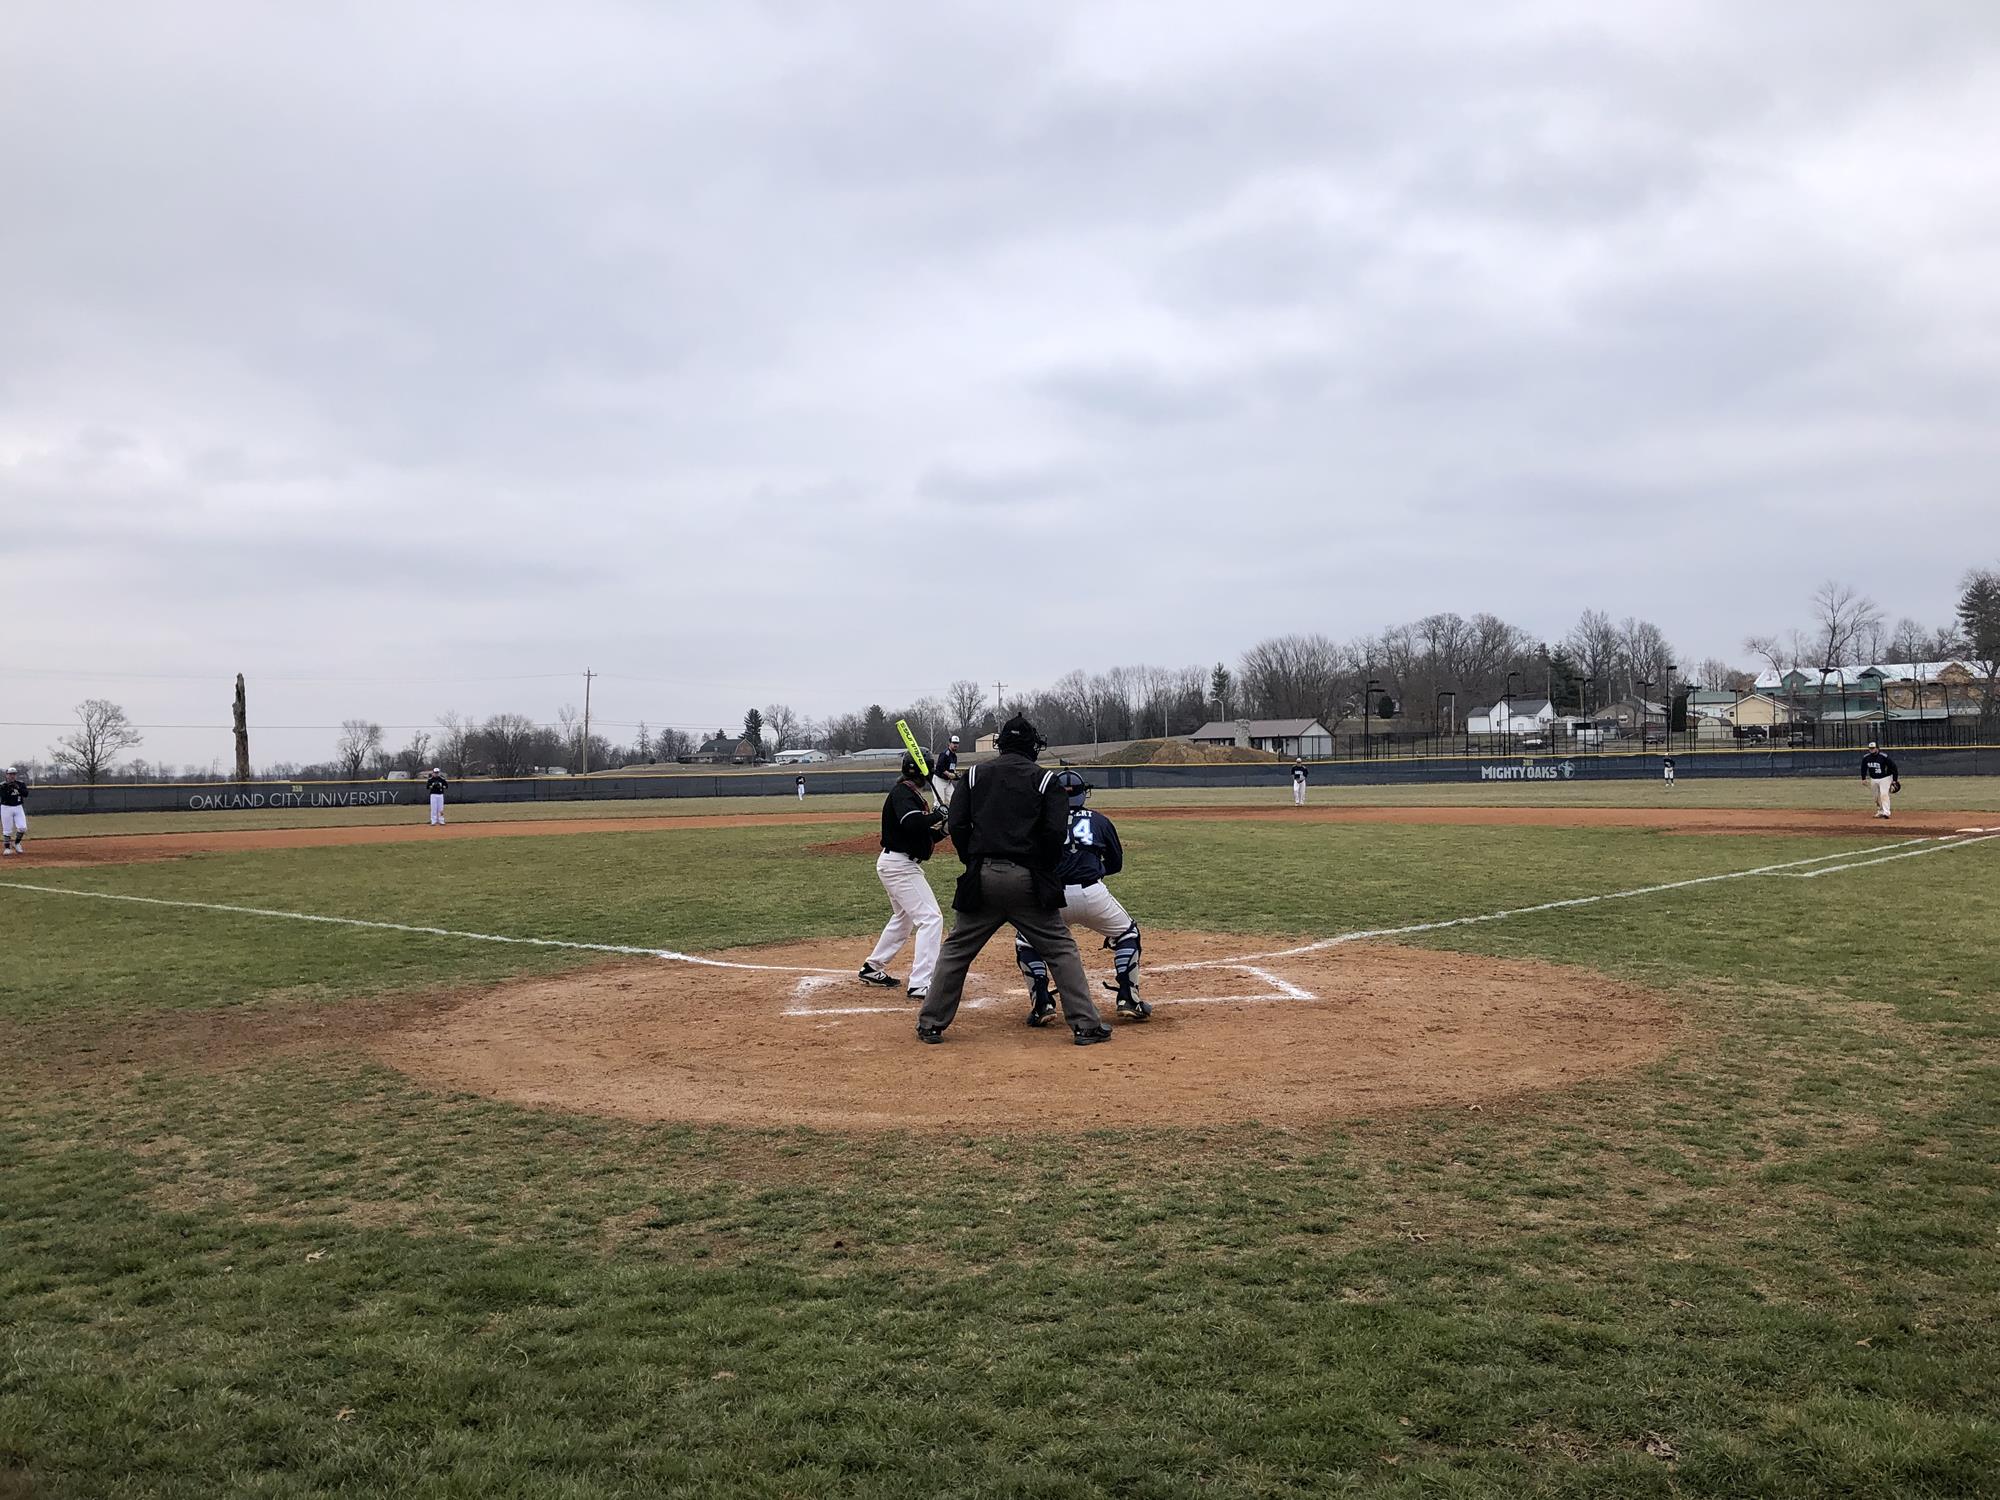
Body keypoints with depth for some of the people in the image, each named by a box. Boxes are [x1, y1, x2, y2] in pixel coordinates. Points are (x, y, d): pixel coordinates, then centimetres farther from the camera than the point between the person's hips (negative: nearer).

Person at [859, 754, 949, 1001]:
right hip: (899, 865, -11)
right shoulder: (902, 793, -16)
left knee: (903, 918, 26)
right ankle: (921, 984, -17)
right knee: (930, 918, -14)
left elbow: (924, 835, 15)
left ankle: (873, 968, 38)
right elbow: (912, 823, -35)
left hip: (898, 864, 11)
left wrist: (942, 828, -1)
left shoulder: (912, 795, 14)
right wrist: (937, 815, -21)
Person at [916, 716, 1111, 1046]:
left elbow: (957, 826, 3)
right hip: (1027, 879, -2)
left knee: (956, 950, 14)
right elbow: (1056, 832, -6)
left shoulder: (975, 775, 10)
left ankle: (930, 1024, 15)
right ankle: (1086, 1025, 4)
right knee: (1061, 950, 8)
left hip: (981, 878, 2)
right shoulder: (1045, 779, 5)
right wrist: (1045, 870, 9)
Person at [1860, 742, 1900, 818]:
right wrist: (1863, 779, 10)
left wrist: (1895, 780, -10)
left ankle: (1886, 812, -22)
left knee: (1884, 795, -18)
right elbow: (1863, 768, 15)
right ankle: (1880, 812, 24)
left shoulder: (1884, 757, -18)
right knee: (1877, 797, 11)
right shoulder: (1866, 758, -3)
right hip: (1873, 779, 6)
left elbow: (1893, 767, -11)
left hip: (1885, 778, -5)